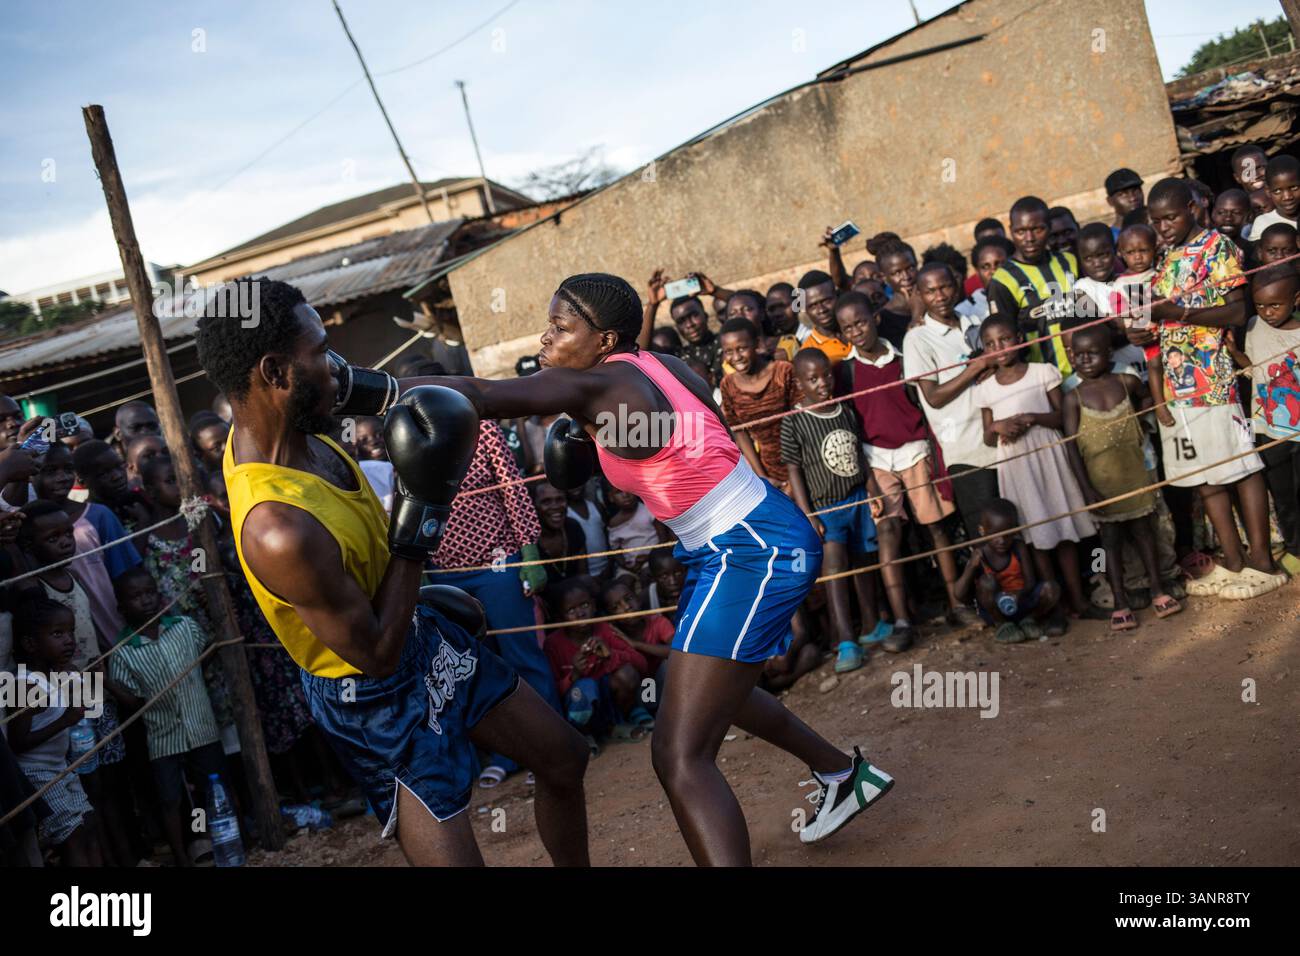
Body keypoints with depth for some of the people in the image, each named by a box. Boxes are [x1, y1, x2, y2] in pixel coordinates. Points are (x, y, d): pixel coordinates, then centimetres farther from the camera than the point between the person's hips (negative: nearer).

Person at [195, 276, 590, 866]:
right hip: (378, 701, -9)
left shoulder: (263, 423, -12)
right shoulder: (278, 530, -39)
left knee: (564, 760, 20)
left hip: (426, 635, 9)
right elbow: (377, 654, -27)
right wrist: (419, 514, -28)